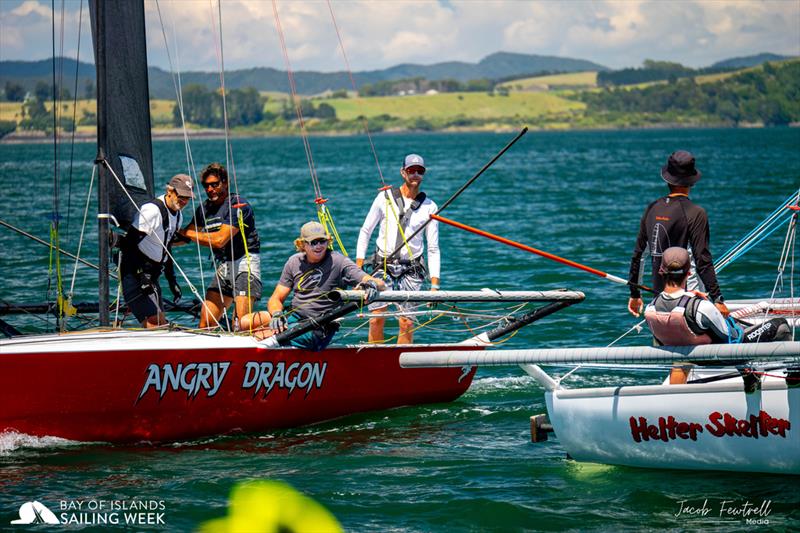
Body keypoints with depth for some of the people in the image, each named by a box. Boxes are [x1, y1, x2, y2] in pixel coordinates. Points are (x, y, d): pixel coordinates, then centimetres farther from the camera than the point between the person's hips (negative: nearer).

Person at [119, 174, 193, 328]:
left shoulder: (178, 216, 11)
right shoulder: (152, 210, -19)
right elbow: (129, 243, -22)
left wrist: (172, 280, 20)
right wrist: (142, 277, -26)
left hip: (151, 273, 10)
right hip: (135, 273, -10)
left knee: (161, 326, 7)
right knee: (154, 322, -20)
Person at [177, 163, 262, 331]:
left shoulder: (238, 205, -14)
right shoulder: (205, 208, 11)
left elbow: (220, 240, -21)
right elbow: (185, 237, 19)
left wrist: (186, 233, -13)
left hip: (244, 262, -8)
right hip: (223, 266, 8)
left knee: (241, 322, -21)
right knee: (205, 324, 2)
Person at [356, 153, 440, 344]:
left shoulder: (429, 207, 4)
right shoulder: (385, 197, 2)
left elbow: (433, 249, 5)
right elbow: (365, 231, 8)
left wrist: (434, 284, -2)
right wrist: (358, 267, 2)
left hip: (411, 269, 0)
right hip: (383, 265, 0)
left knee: (407, 323, -4)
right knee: (376, 320, -7)